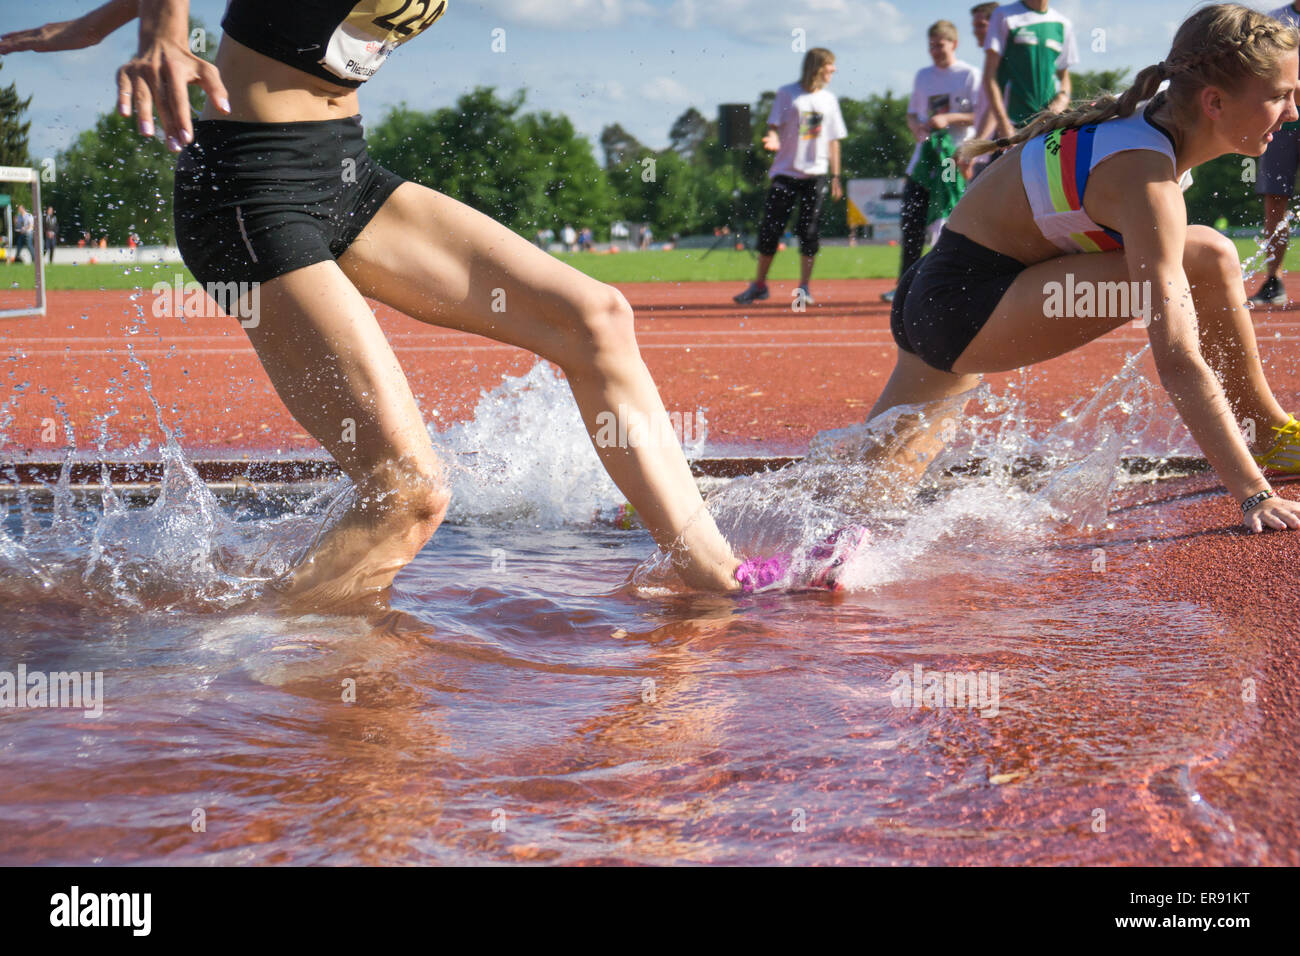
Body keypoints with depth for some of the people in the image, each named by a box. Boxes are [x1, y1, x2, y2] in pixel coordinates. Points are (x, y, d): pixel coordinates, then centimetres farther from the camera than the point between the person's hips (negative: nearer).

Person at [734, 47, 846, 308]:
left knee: (809, 232, -2)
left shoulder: (829, 99, 11)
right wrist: (772, 140, -25)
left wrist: (836, 176, 9)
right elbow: (774, 126, -2)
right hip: (786, 172, -2)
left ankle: (804, 287, 6)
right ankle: (759, 285, 9)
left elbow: (833, 140, 14)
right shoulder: (787, 94, 1)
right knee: (770, 229, -2)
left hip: (815, 174, 2)